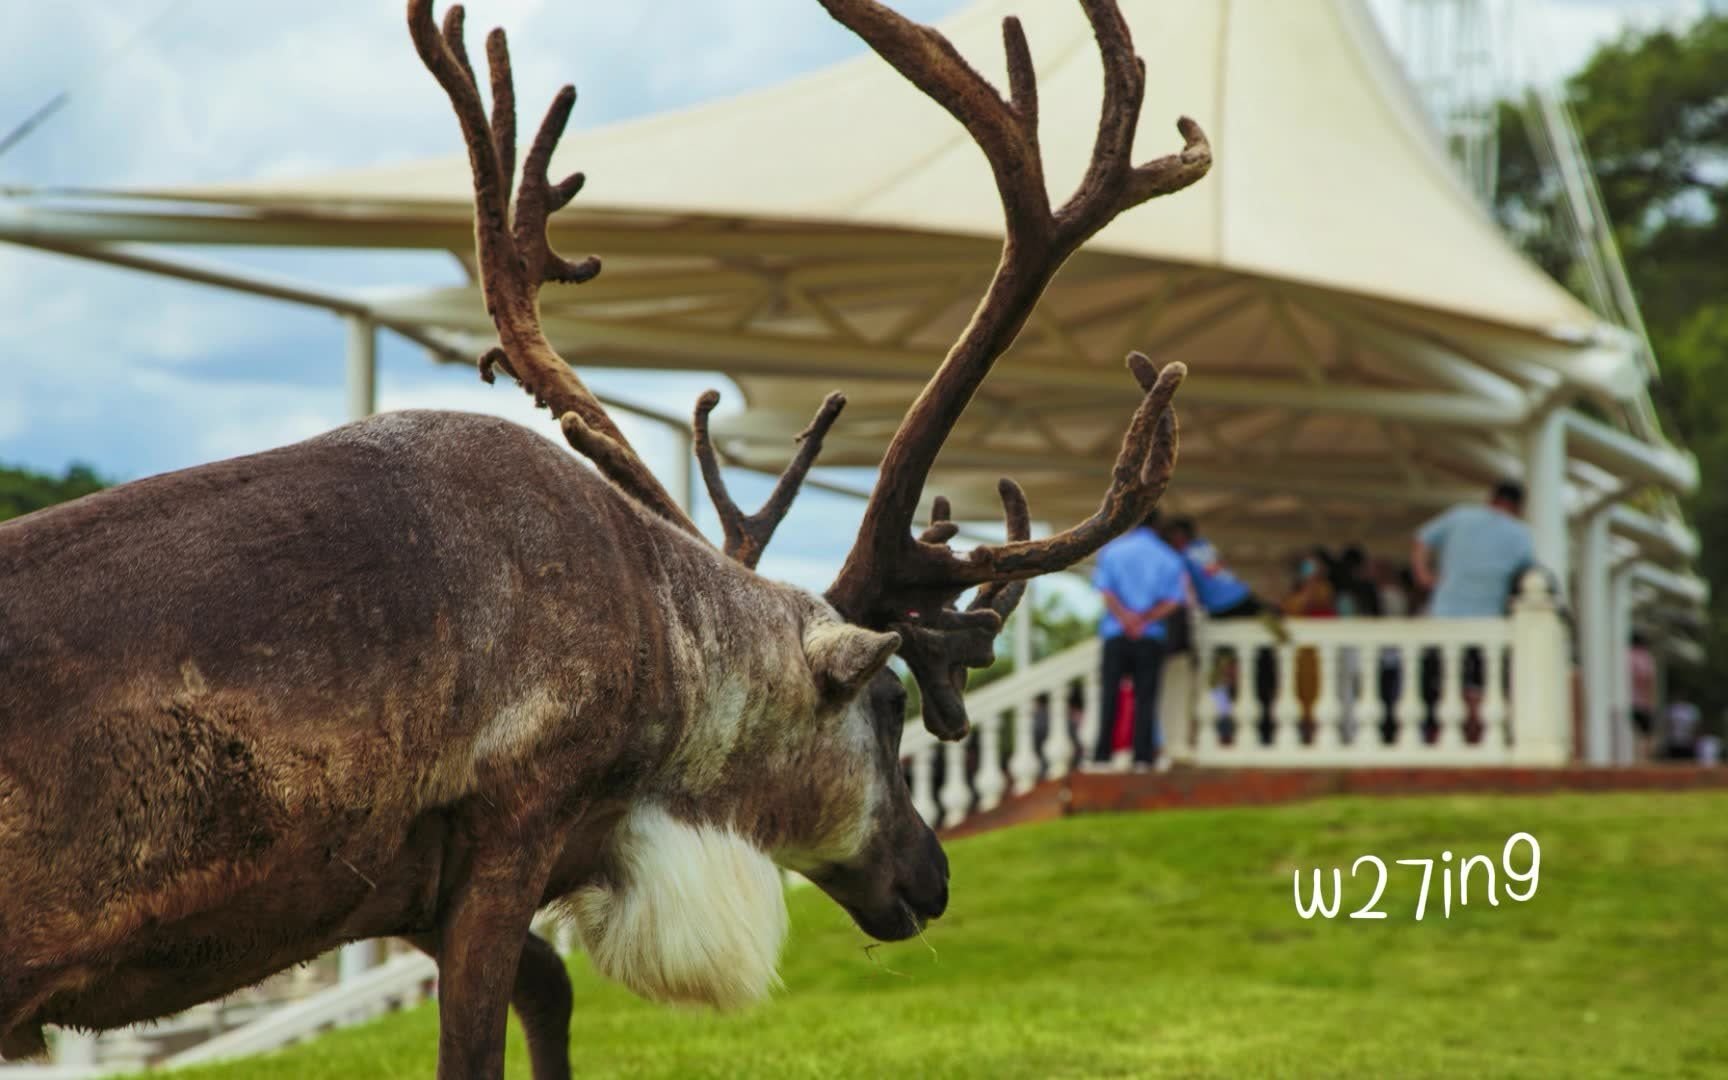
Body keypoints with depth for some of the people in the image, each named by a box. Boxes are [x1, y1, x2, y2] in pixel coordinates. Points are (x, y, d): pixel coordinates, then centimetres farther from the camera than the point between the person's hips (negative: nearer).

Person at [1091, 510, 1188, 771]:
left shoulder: (1111, 550, 5)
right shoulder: (1169, 558, 5)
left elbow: (1105, 591, -5)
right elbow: (1173, 601, -4)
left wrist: (1126, 618, -10)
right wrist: (1146, 619, -7)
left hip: (1116, 633, 0)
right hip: (1151, 635, 0)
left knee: (1110, 694, 4)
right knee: (1145, 696, 2)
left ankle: (1102, 754, 1)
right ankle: (1143, 755, -4)